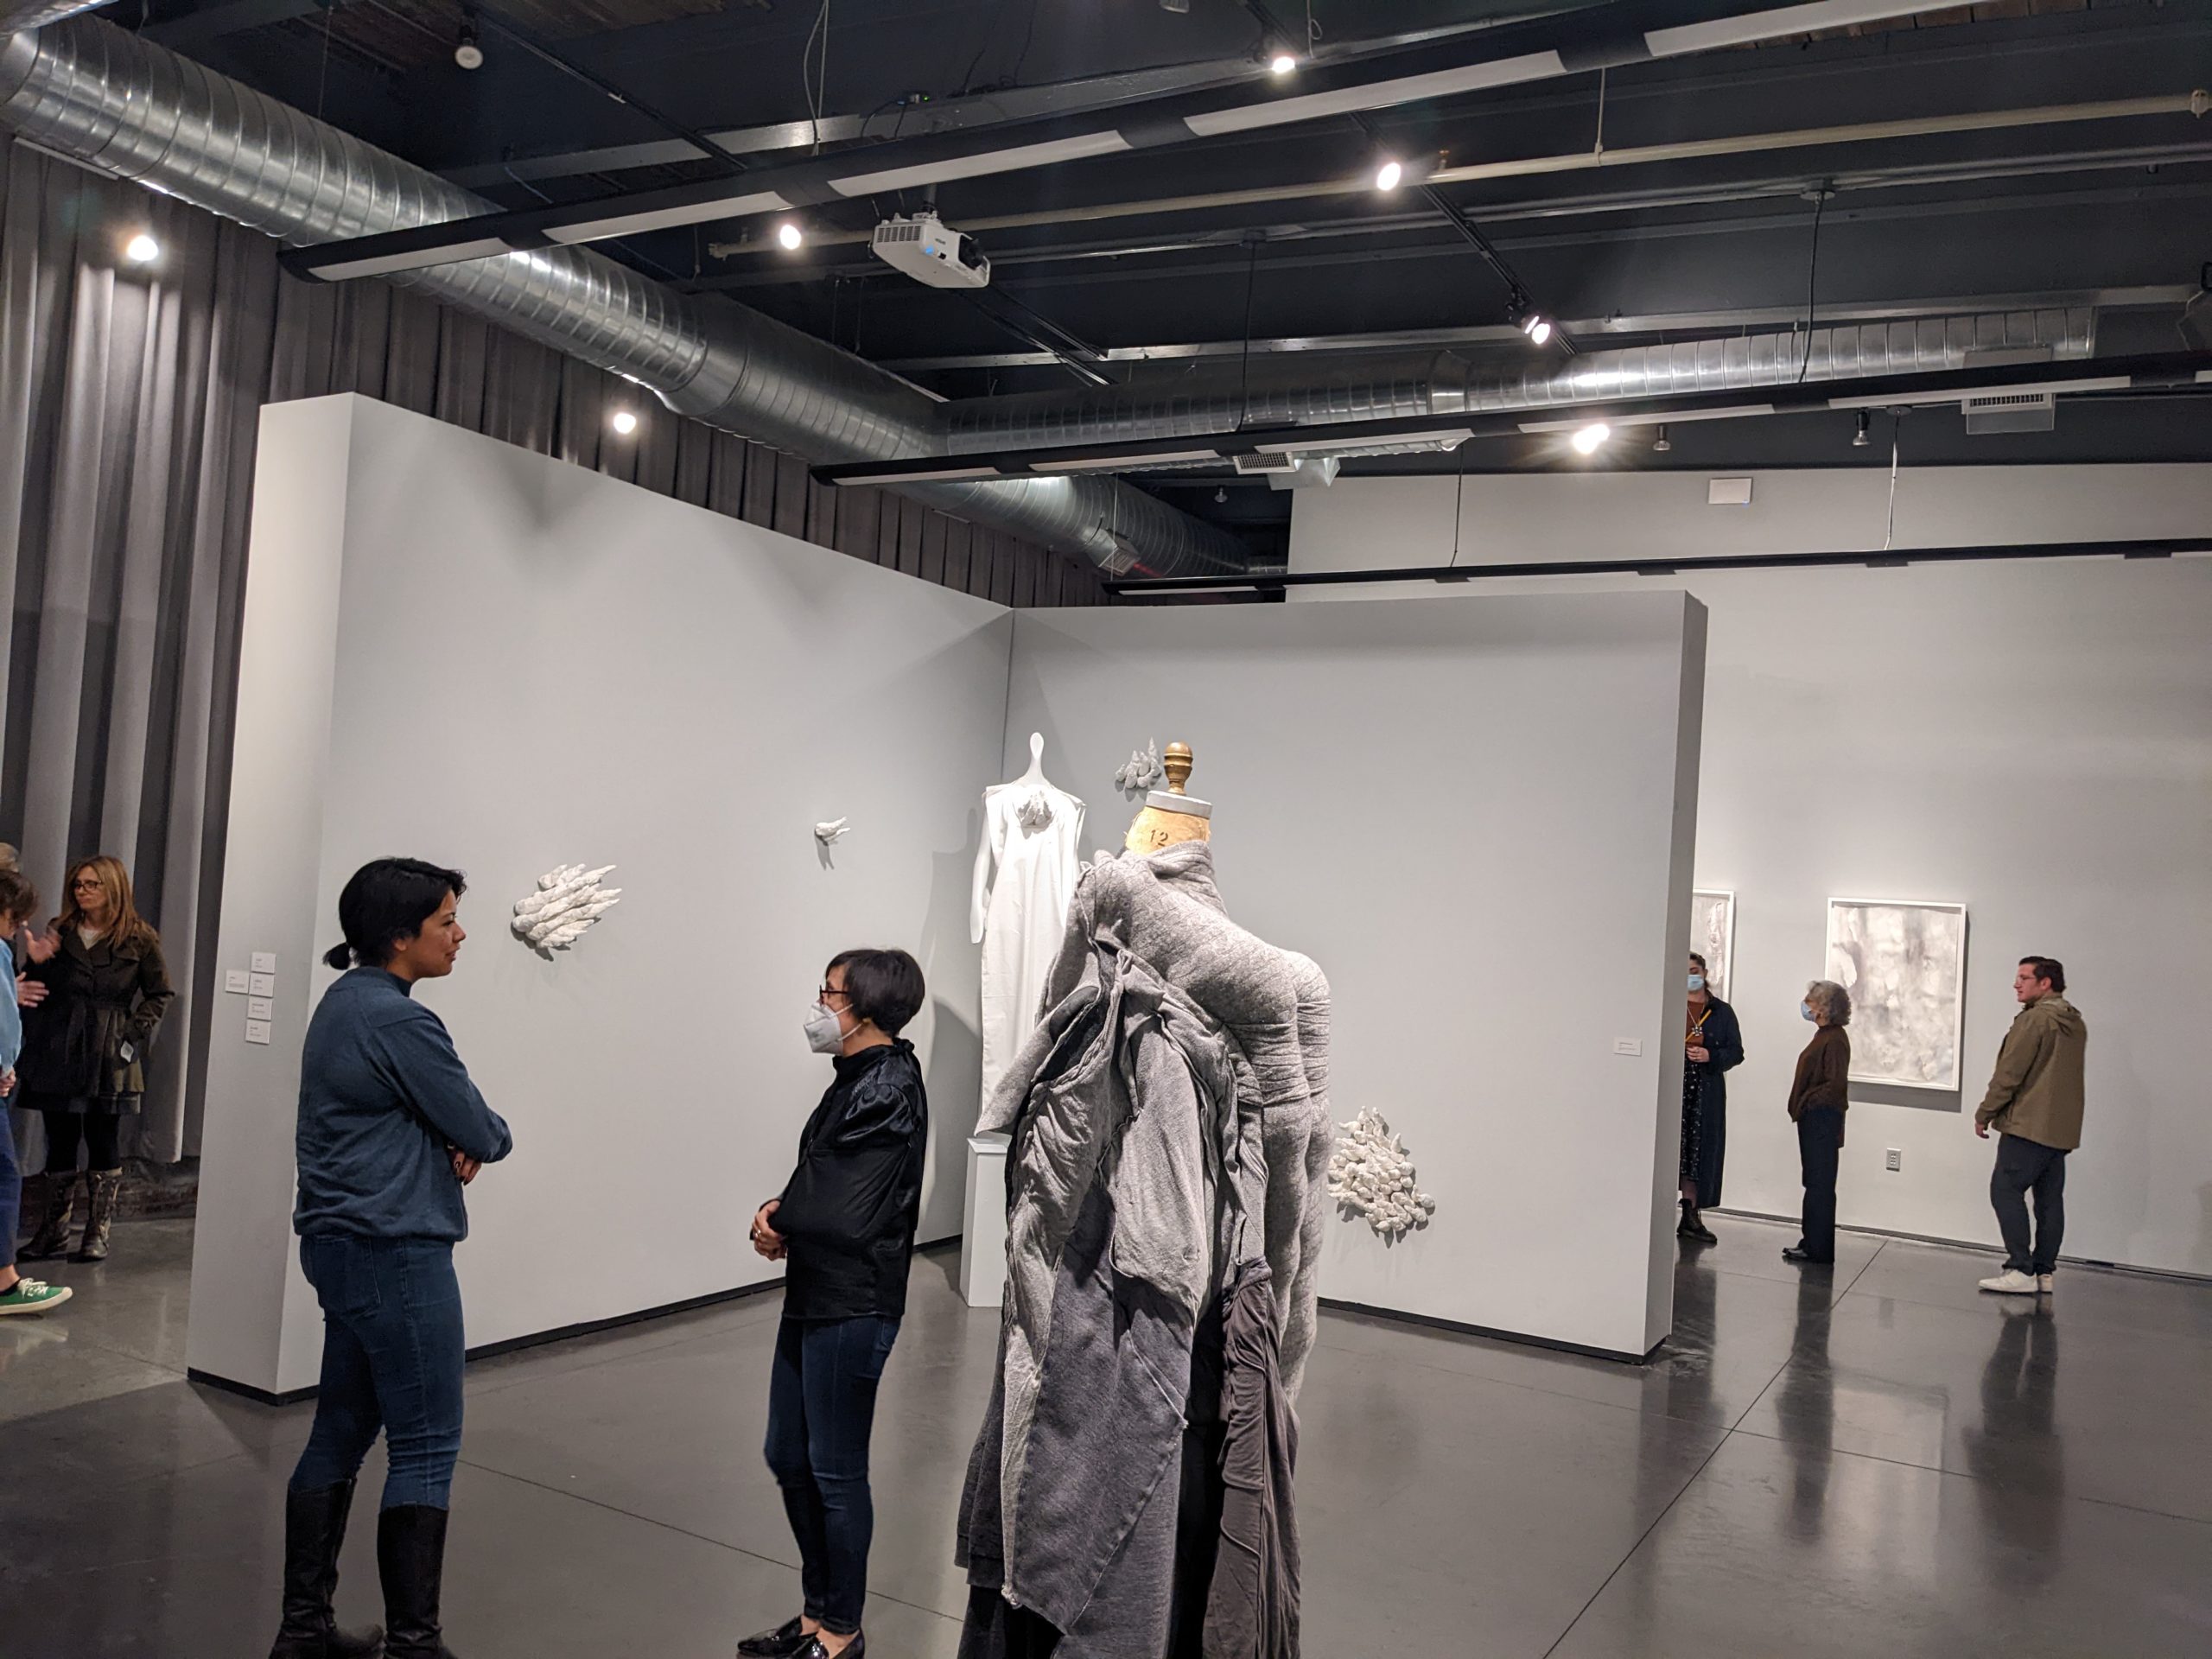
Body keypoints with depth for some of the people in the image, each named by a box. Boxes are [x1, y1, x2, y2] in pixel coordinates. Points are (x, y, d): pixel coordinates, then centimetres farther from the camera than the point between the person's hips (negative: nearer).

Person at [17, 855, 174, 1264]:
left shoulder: (138, 940, 0)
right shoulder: (59, 932, 9)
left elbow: (161, 994, 4)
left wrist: (134, 1034, -6)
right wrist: (36, 964, -9)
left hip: (109, 1062, -3)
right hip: (58, 1057, 3)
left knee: (103, 1144, 2)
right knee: (59, 1142, 8)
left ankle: (98, 1233, 9)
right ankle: (54, 1230, 19)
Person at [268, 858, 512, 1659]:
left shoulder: (343, 1002, 11)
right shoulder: (399, 1021, -20)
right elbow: (483, 1133, -14)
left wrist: (451, 1144, -2)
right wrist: (486, 1139, 9)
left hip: (342, 1242, 10)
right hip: (396, 1253, -10)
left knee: (342, 1431, 15)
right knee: (426, 1447, -2)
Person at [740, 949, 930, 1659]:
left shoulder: (887, 1091, -18)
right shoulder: (860, 1081, 12)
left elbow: (844, 1217, -23)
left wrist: (776, 1220, -5)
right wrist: (783, 1217, -7)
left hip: (852, 1309, -9)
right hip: (813, 1298, 9)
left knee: (835, 1469, 4)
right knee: (789, 1458, 17)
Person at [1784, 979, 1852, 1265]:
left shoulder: (1835, 1040, -16)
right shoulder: (1824, 1035, 15)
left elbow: (1835, 1085, -23)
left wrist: (1806, 1103, -16)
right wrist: (1800, 1106, 13)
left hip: (1822, 1121, -10)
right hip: (1813, 1120, 10)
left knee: (1819, 1185, -4)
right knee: (1815, 1183, 14)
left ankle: (1818, 1250, 2)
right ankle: (1812, 1242, 21)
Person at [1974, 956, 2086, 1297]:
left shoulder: (2035, 1018, -13)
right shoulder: (2076, 1023, 14)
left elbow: (2009, 1073, -14)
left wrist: (1984, 1113, -5)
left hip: (2027, 1125, -9)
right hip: (2062, 1128, 9)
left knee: (2006, 1191, -6)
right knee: (2050, 1198, 9)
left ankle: (2021, 1270, -11)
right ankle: (2044, 1272, 11)